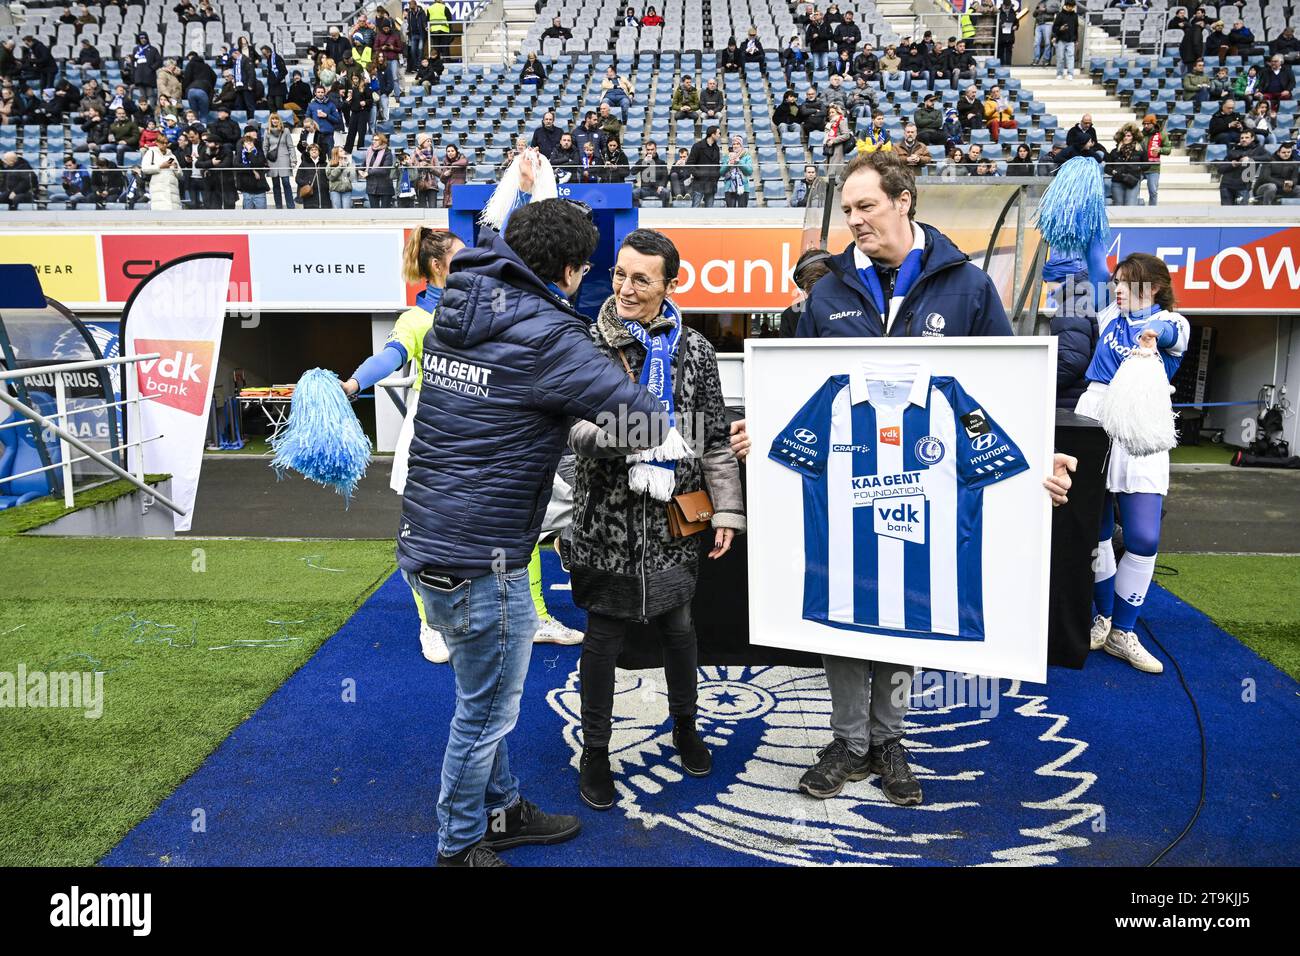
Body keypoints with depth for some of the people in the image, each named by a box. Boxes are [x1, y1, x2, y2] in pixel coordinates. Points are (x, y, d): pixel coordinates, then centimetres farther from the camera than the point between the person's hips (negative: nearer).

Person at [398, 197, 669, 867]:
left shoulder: (457, 309, 6)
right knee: (486, 711, 10)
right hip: (480, 561, -9)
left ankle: (502, 811, 42)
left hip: (425, 544, 9)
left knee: (485, 698, 25)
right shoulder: (547, 335, -17)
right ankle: (460, 848, 29)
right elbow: (644, 422, -16)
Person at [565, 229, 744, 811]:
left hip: (674, 517, 2)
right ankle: (595, 750, 25)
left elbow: (715, 438, 4)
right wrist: (608, 434, -32)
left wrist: (726, 510, 1)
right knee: (603, 634, 7)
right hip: (608, 516, -2)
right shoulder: (589, 344, -4)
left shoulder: (694, 350, 1)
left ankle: (684, 726, 40)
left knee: (678, 626, 16)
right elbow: (571, 424, -10)